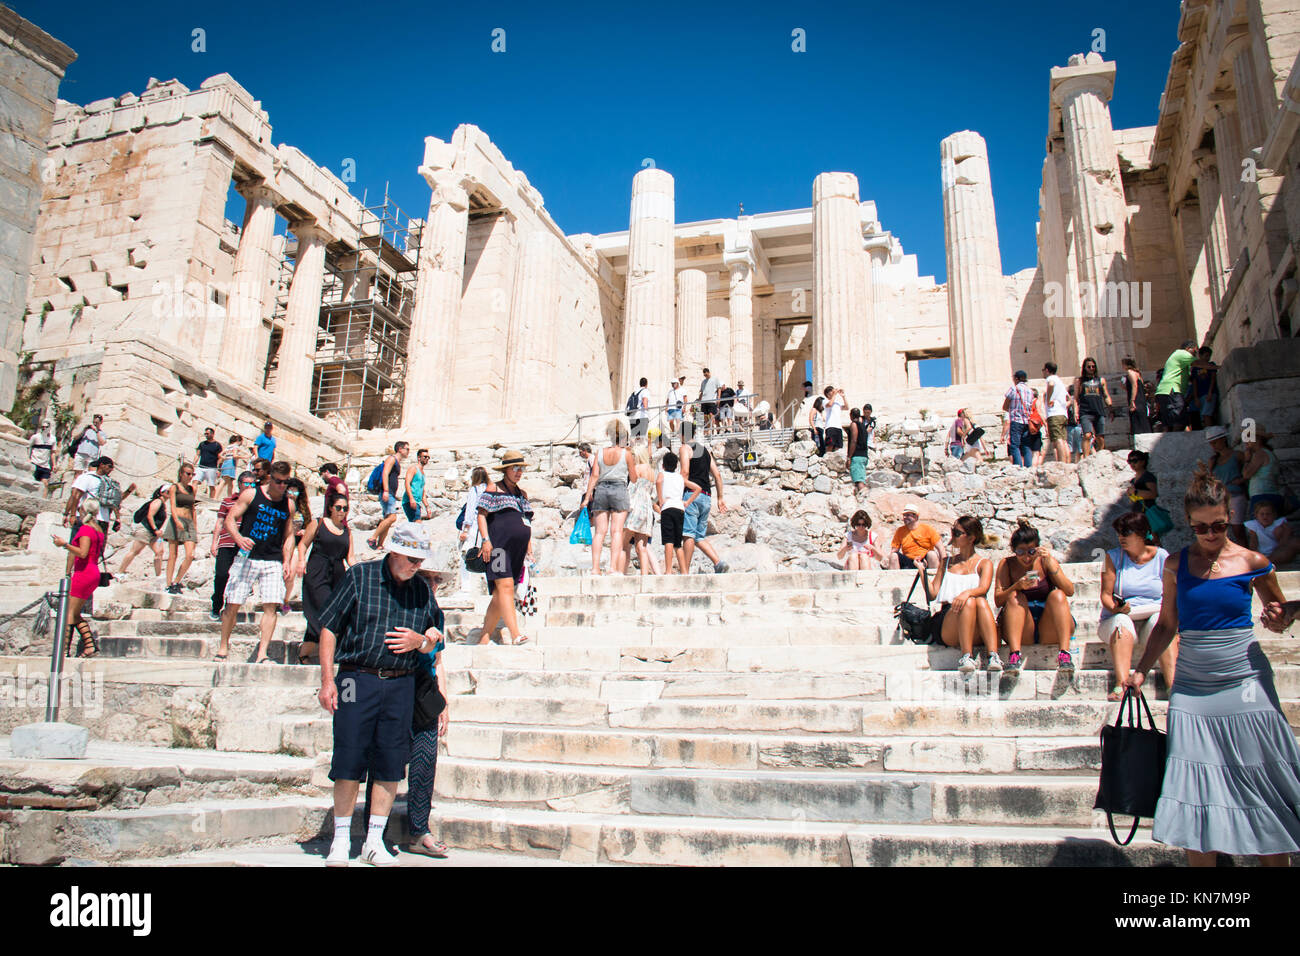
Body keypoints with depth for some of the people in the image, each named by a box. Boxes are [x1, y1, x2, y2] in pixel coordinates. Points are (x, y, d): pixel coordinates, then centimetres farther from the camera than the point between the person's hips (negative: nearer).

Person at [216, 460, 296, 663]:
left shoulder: (288, 504, 10)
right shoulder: (251, 495, 1)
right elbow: (230, 519, -1)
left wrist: (287, 561, 5)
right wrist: (239, 538, -20)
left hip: (273, 562, 2)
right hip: (246, 558, -2)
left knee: (271, 606, -8)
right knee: (233, 604, 1)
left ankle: (262, 654, -4)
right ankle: (223, 647, 20)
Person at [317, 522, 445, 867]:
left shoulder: (423, 589, 10)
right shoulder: (359, 577, 0)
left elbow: (433, 641, 18)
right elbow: (329, 627, 0)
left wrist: (419, 641, -6)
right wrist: (327, 679, -6)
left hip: (401, 686, 3)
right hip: (357, 680, -3)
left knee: (390, 765, 5)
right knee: (349, 762, 0)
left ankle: (374, 841, 19)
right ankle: (341, 841, 16)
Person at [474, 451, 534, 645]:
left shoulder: (522, 494, 24)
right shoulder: (494, 489, 6)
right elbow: (482, 514, -1)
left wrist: (529, 549, 21)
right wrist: (485, 539, -12)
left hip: (517, 549, 6)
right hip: (498, 544, -6)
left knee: (500, 595, 4)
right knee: (505, 586, -19)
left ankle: (484, 637, 11)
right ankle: (515, 634, -28)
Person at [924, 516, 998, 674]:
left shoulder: (984, 564, 14)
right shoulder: (947, 562, 23)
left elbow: (984, 588, -9)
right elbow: (932, 594, 16)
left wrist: (967, 592, -30)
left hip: (976, 631, 0)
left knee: (980, 601, -32)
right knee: (969, 602, -30)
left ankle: (992, 655, -44)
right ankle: (966, 656, -39)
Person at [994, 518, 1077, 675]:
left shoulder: (1045, 561, 2)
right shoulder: (1007, 565, 3)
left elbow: (1070, 591, -9)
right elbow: (998, 600, -7)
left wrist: (1051, 565, -20)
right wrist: (1018, 586, -23)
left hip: (1050, 632, 0)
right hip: (1020, 633, 0)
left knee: (1057, 595, -21)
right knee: (1015, 597, -23)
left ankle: (1064, 653, -35)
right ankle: (1015, 654, -37)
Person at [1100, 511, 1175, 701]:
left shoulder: (1162, 557, 6)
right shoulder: (1113, 557, 5)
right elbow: (1106, 594, 0)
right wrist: (1115, 608, -22)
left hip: (1154, 614, 0)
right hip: (1120, 616, 0)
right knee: (1122, 623, -34)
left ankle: (1173, 685, -43)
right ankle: (1121, 684, -48)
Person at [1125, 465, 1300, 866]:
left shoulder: (1252, 562, -1)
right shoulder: (1177, 564, 4)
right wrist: (1141, 669, 5)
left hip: (1244, 683, -1)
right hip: (1191, 686, 2)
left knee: (1263, 784, 5)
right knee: (1195, 795, 2)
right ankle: (1201, 862, 13)